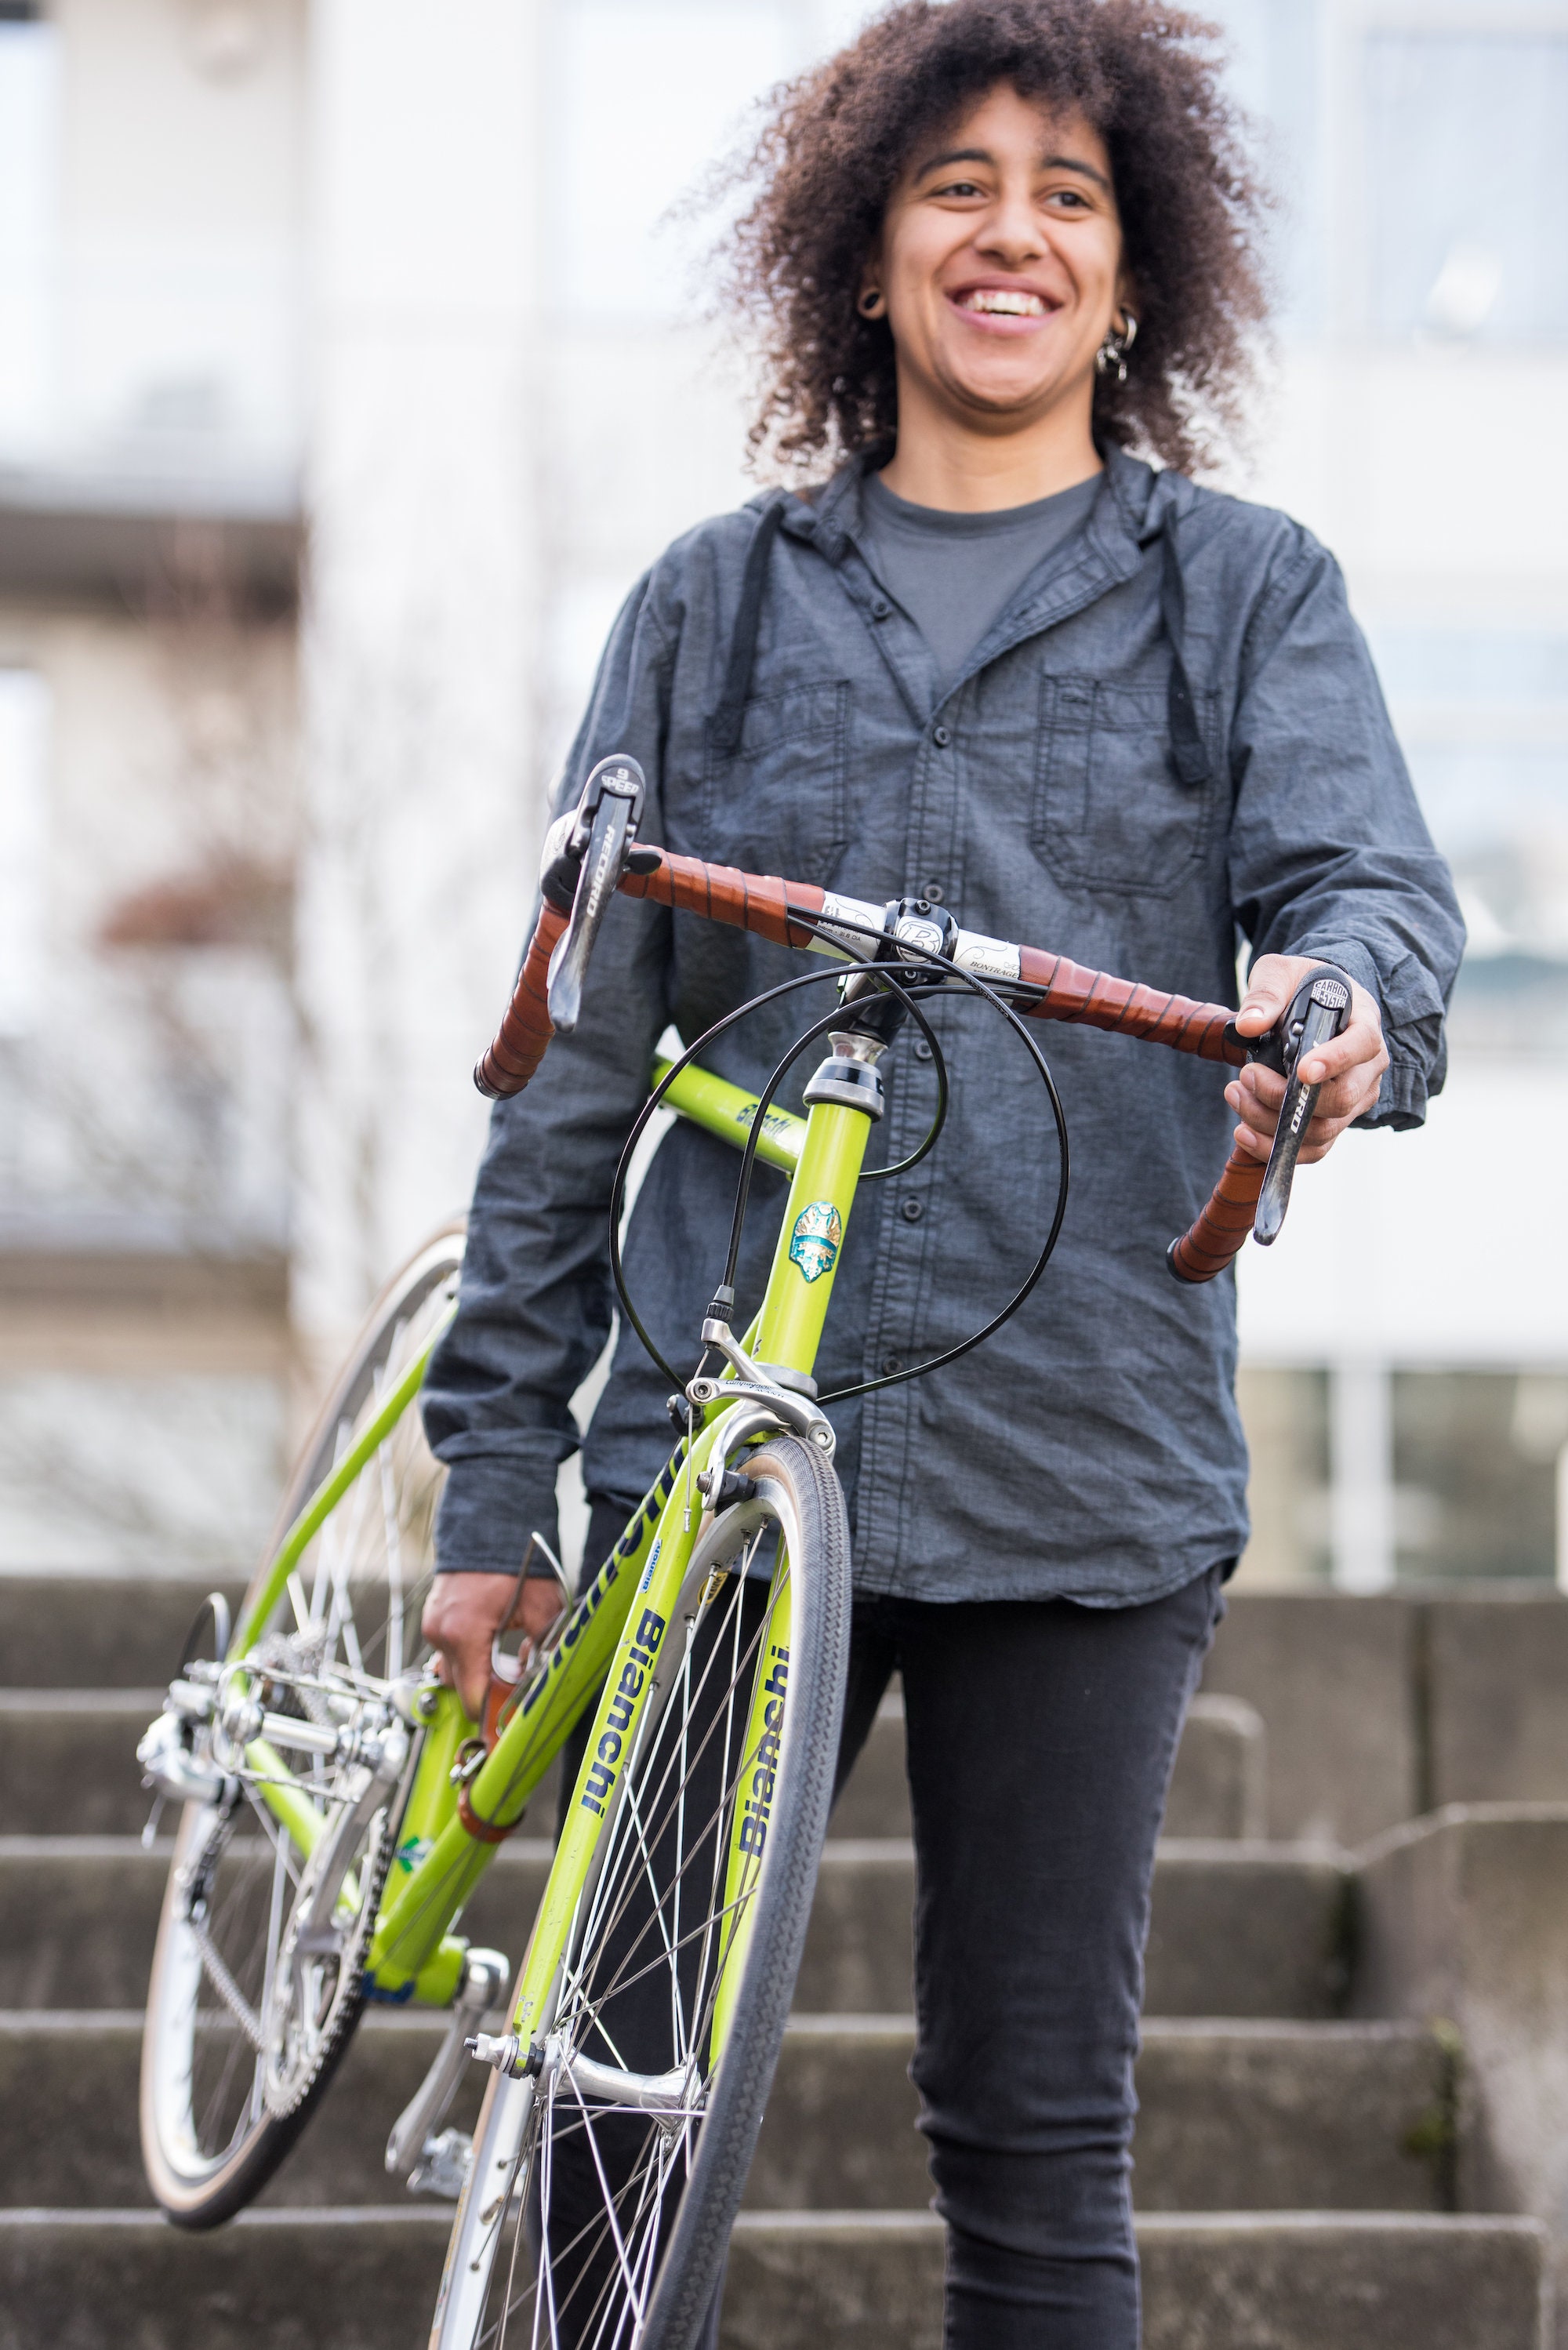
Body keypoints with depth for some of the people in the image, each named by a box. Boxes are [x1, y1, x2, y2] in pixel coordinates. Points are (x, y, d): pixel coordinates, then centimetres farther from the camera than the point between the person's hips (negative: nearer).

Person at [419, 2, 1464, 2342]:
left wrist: (1335, 996, -34)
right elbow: (578, 1052, 11)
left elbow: (1368, 875, -8)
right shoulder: (715, 606, 11)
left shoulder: (1247, 596, 8)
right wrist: (490, 1468, 6)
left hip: (1080, 1472, -1)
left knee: (1040, 2138, 3)